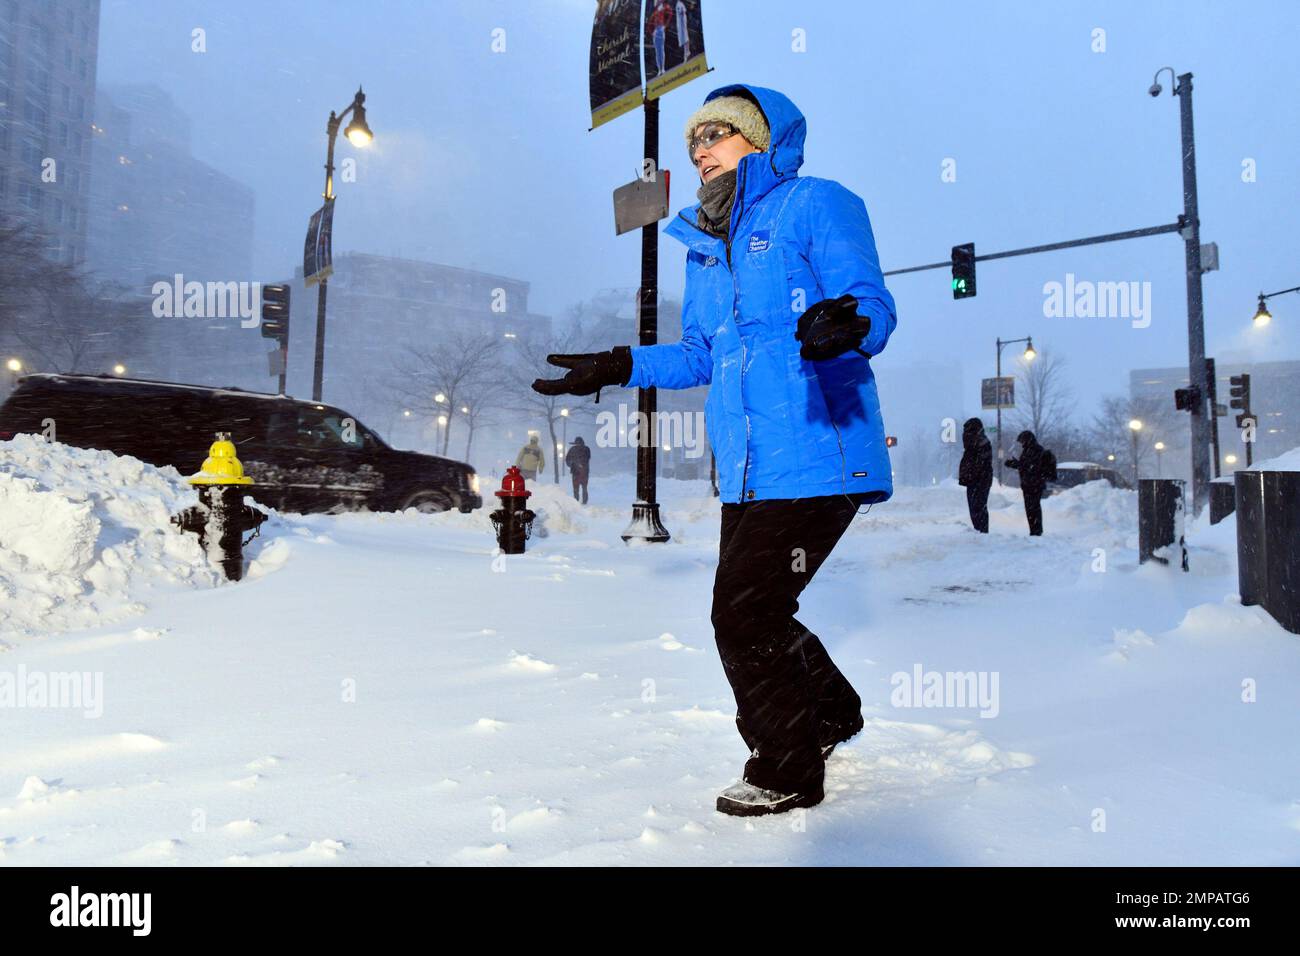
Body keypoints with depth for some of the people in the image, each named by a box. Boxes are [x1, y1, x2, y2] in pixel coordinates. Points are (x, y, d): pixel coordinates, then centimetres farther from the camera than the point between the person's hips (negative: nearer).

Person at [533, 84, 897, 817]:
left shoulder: (816, 205, -2)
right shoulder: (704, 245, 20)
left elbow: (875, 306, -11)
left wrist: (846, 326, -33)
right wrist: (616, 368, 16)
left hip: (815, 458, -8)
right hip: (747, 468, 8)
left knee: (744, 614, -6)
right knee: (749, 613, 15)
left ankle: (788, 770, 17)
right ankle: (832, 716, 43)